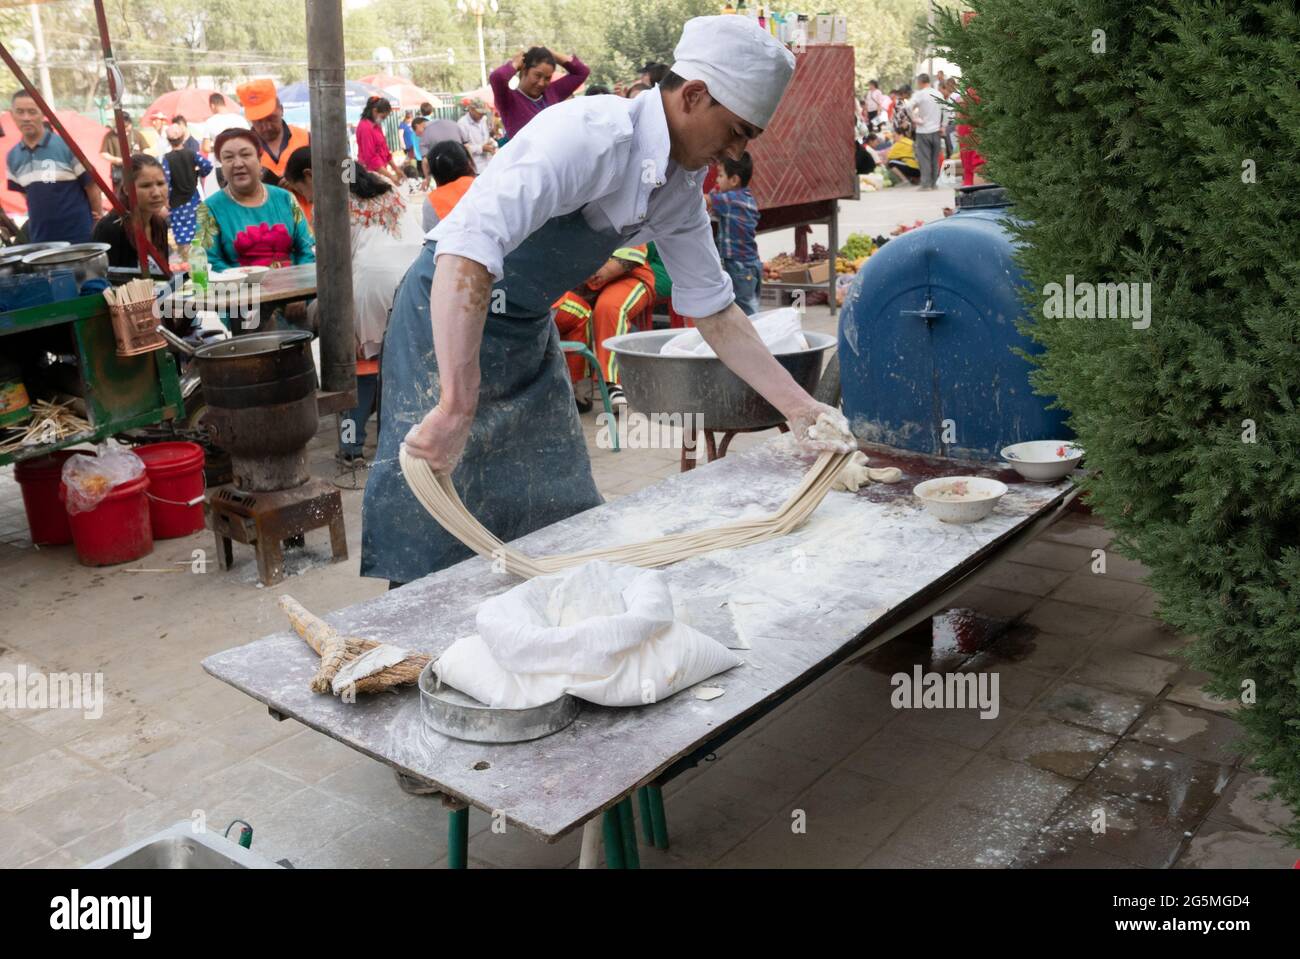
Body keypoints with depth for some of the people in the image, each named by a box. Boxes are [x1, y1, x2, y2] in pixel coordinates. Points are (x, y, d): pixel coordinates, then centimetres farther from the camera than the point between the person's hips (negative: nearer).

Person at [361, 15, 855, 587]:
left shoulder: (683, 187, -1)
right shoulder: (591, 136, -28)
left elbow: (714, 312, 8)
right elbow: (468, 243, -41)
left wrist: (800, 409, 2)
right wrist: (457, 407, -46)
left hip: (529, 335, 8)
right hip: (449, 319, -8)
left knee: (565, 521, 10)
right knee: (440, 539, -6)